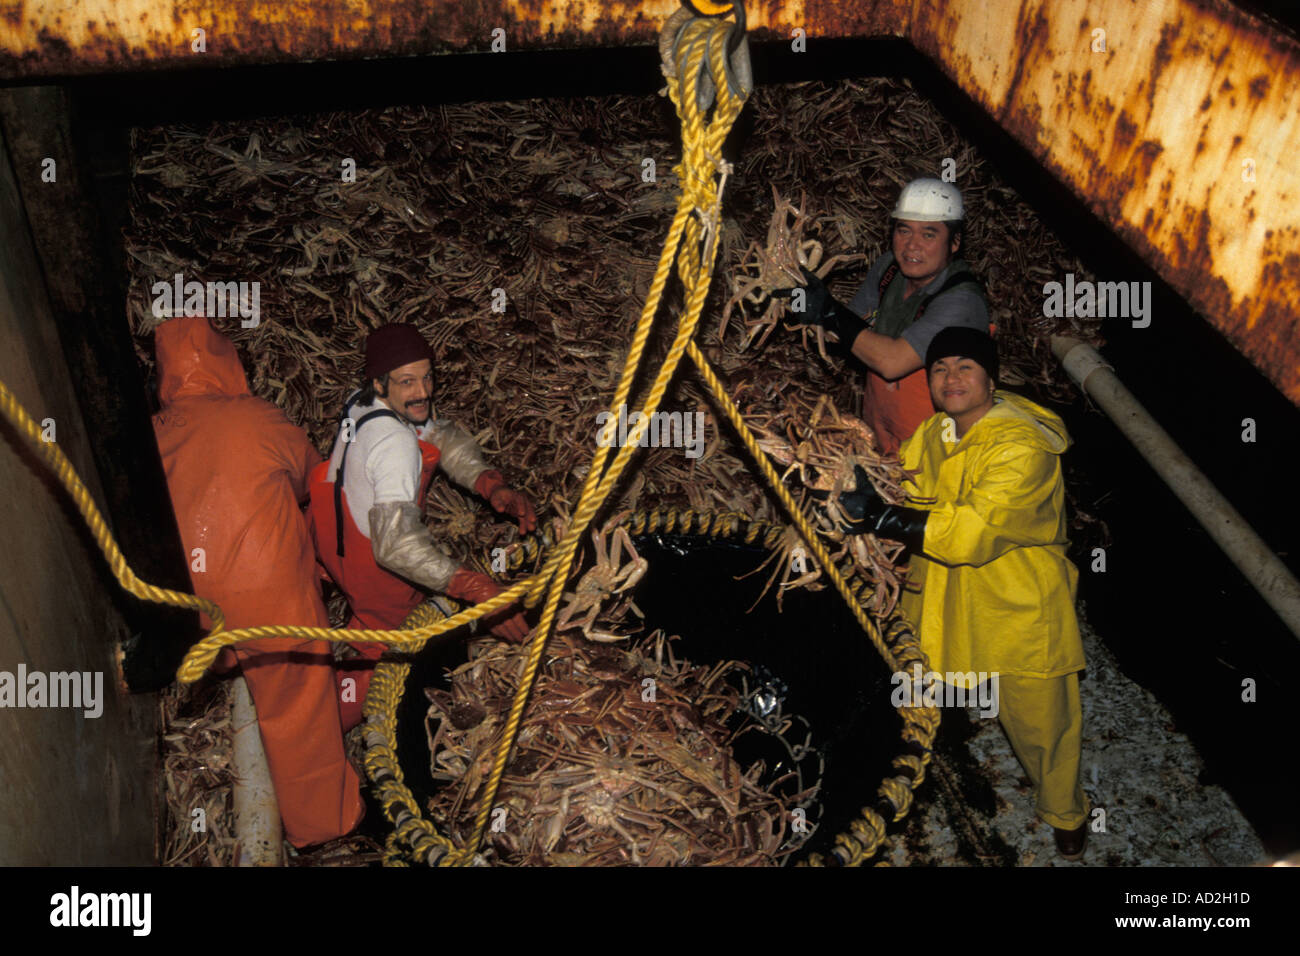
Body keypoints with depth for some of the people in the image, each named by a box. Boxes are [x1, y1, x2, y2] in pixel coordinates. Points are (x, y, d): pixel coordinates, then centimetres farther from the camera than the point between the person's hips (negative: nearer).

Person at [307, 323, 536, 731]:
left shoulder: (365, 400, -11)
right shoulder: (394, 444, -38)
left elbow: (443, 436, -3)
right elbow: (396, 545, -47)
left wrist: (493, 486, -19)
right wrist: (478, 589, -51)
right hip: (373, 566, -7)